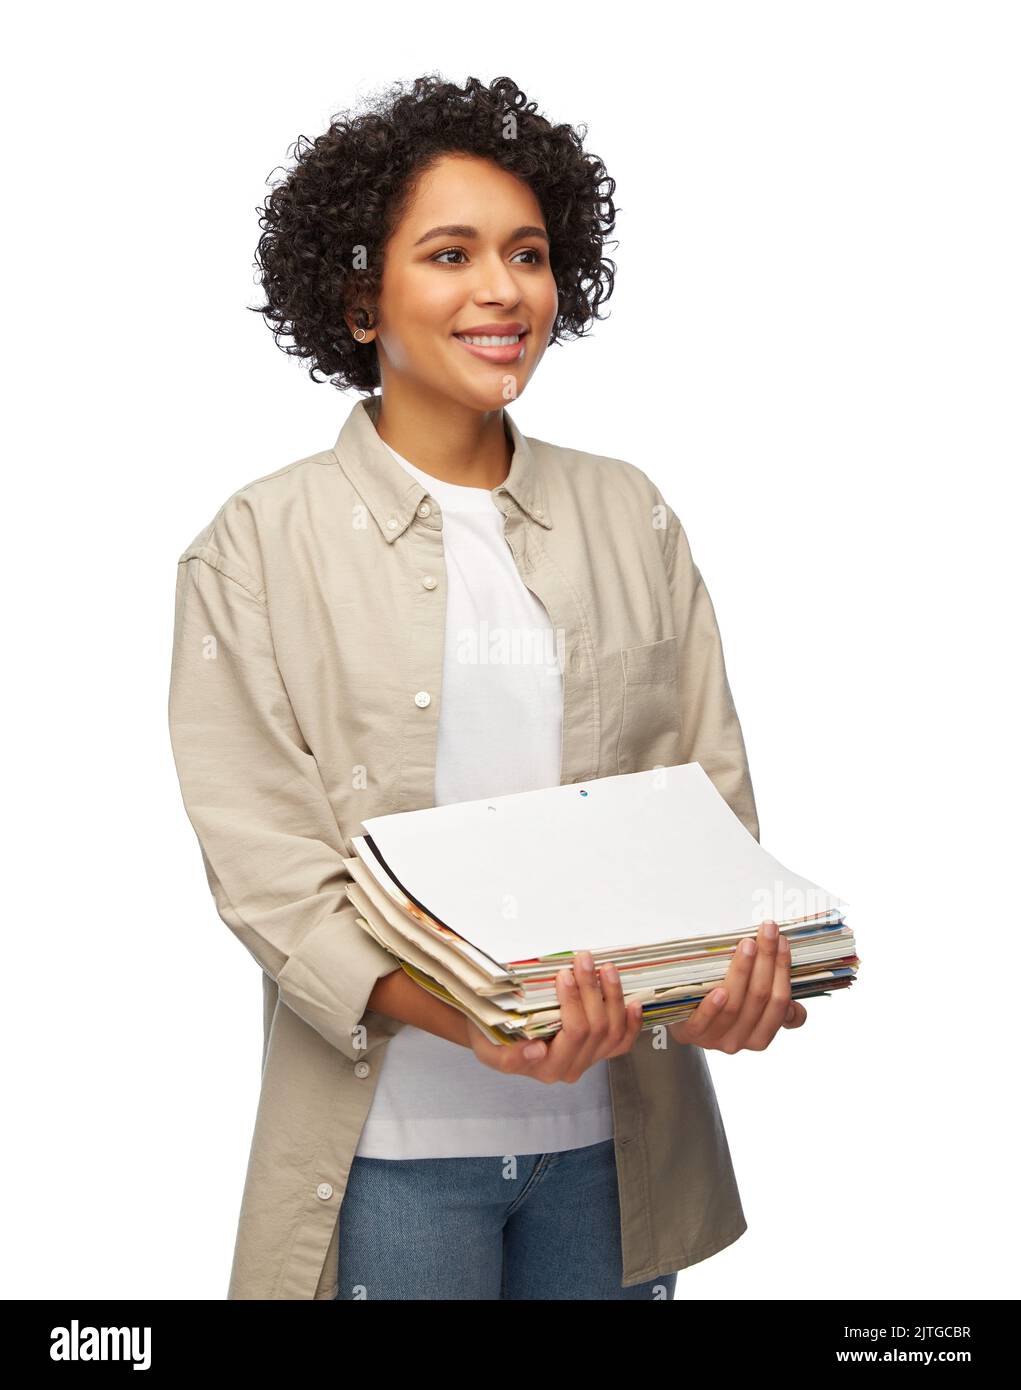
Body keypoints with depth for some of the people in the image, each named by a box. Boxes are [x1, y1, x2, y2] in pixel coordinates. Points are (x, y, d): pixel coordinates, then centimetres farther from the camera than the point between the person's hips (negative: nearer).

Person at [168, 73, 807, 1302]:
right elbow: (263, 864, -9)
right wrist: (457, 1014, -25)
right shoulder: (257, 549, -3)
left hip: (618, 1136, 3)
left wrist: (735, 970, -14)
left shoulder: (629, 518, 7)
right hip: (394, 1141, -3)